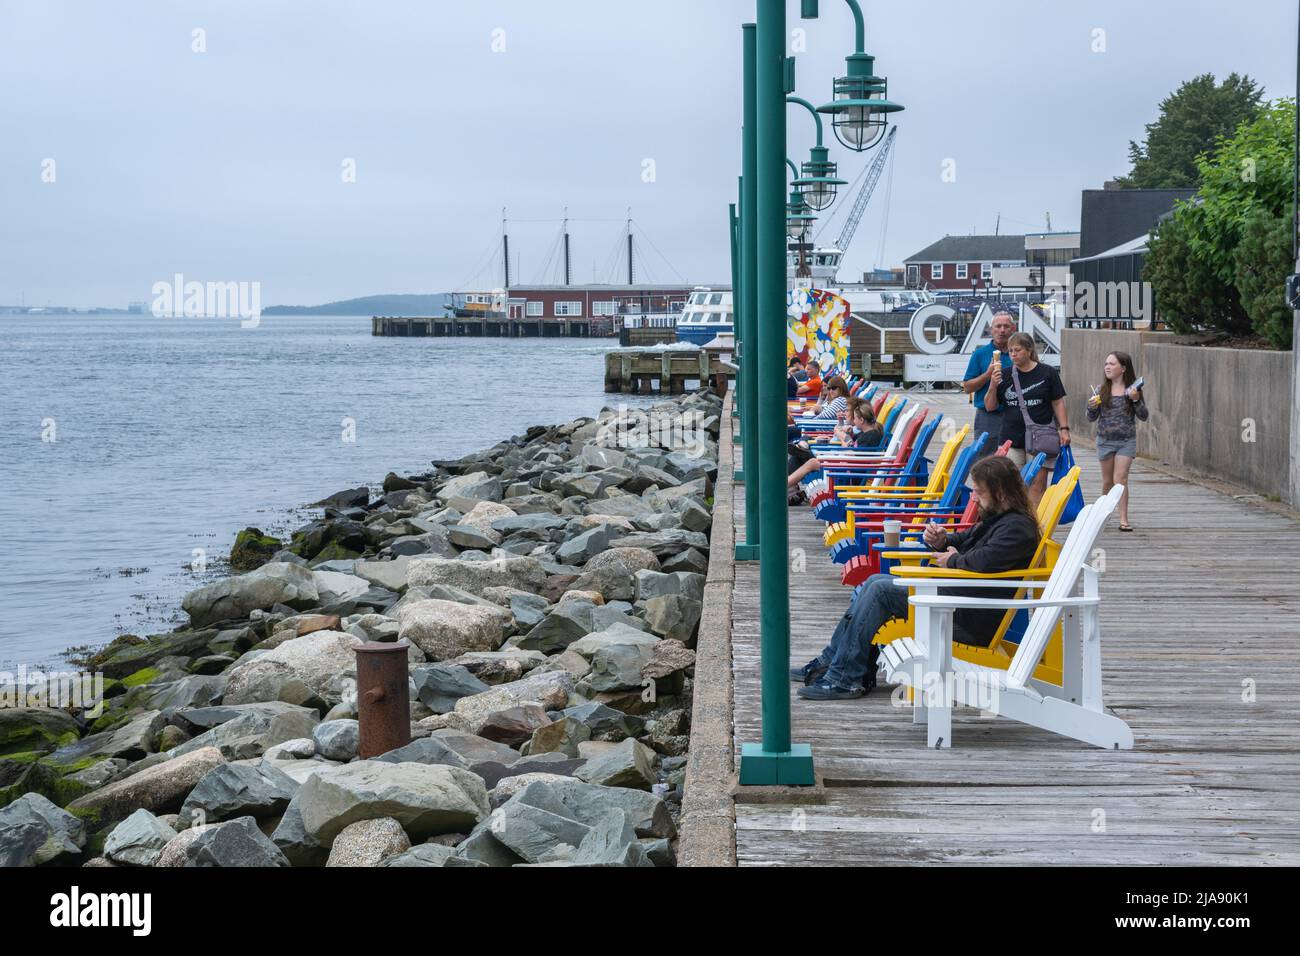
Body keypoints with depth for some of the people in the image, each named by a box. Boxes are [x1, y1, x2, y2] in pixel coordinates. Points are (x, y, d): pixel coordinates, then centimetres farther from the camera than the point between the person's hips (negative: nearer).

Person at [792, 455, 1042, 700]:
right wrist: (942, 541, 4)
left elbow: (986, 560, -32)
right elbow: (963, 540, 28)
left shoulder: (1017, 527, -16)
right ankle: (831, 661, 10)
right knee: (874, 582, 10)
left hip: (973, 621, -11)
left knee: (880, 590, -14)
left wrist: (954, 559, -11)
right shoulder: (995, 518, 16)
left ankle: (844, 679, -12)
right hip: (954, 593, 11)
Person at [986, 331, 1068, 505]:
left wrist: (1063, 428, -3)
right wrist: (993, 385, -8)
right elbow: (989, 406, 9)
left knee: (1037, 485, -4)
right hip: (1012, 438, 2)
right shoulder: (1005, 375, 8)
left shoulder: (1047, 373, 2)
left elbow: (1058, 402, 5)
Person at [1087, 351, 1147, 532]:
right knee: (1107, 481, 12)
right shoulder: (1101, 391, 1)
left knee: (1120, 479, -13)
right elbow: (1092, 418, 5)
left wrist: (1136, 400, -20)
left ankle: (1123, 520, -12)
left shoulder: (1132, 390, -4)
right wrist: (1092, 407, -17)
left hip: (1126, 441, -3)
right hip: (1105, 440, 3)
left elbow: (1143, 417, -4)